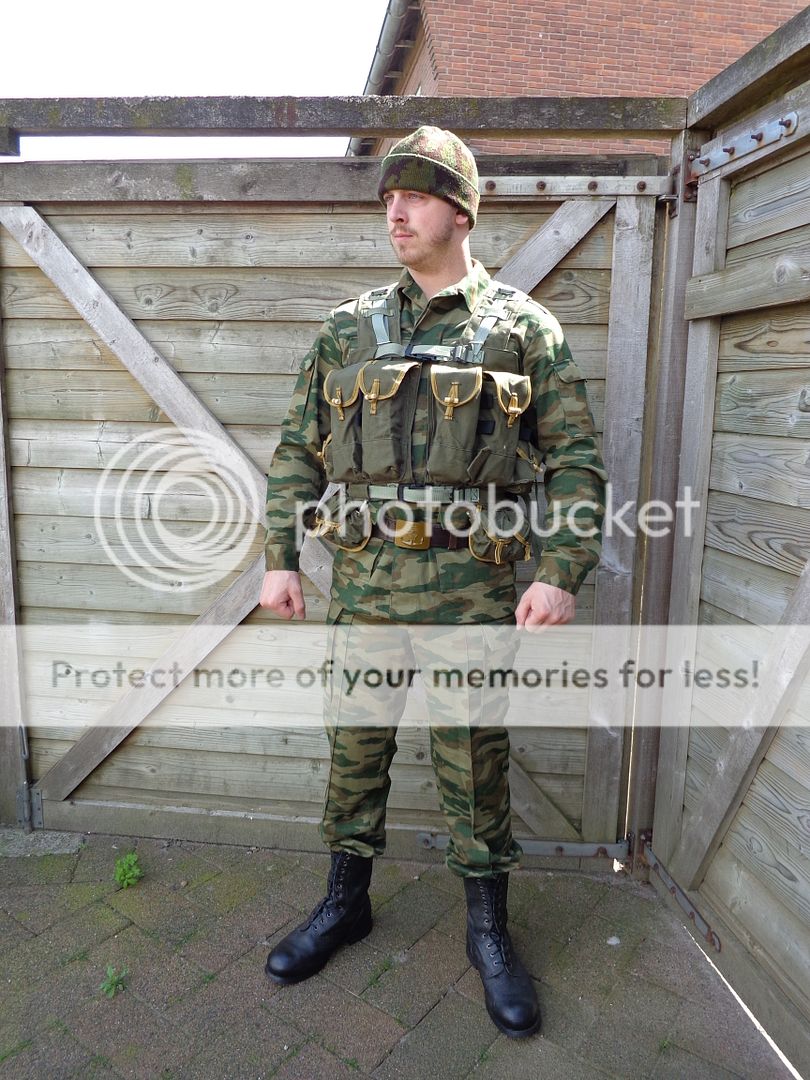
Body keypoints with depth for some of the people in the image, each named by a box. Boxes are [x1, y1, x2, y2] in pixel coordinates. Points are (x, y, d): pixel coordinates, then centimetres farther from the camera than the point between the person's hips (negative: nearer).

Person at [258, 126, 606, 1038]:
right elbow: (297, 450, 11)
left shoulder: (522, 327, 3)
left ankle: (488, 928, 31)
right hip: (363, 579, 3)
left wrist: (561, 574, -10)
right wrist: (280, 557, 4)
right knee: (355, 746, 14)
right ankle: (345, 903, 37)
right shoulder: (349, 328, 11)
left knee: (475, 760, 9)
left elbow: (576, 459, 0)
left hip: (472, 585, -2)